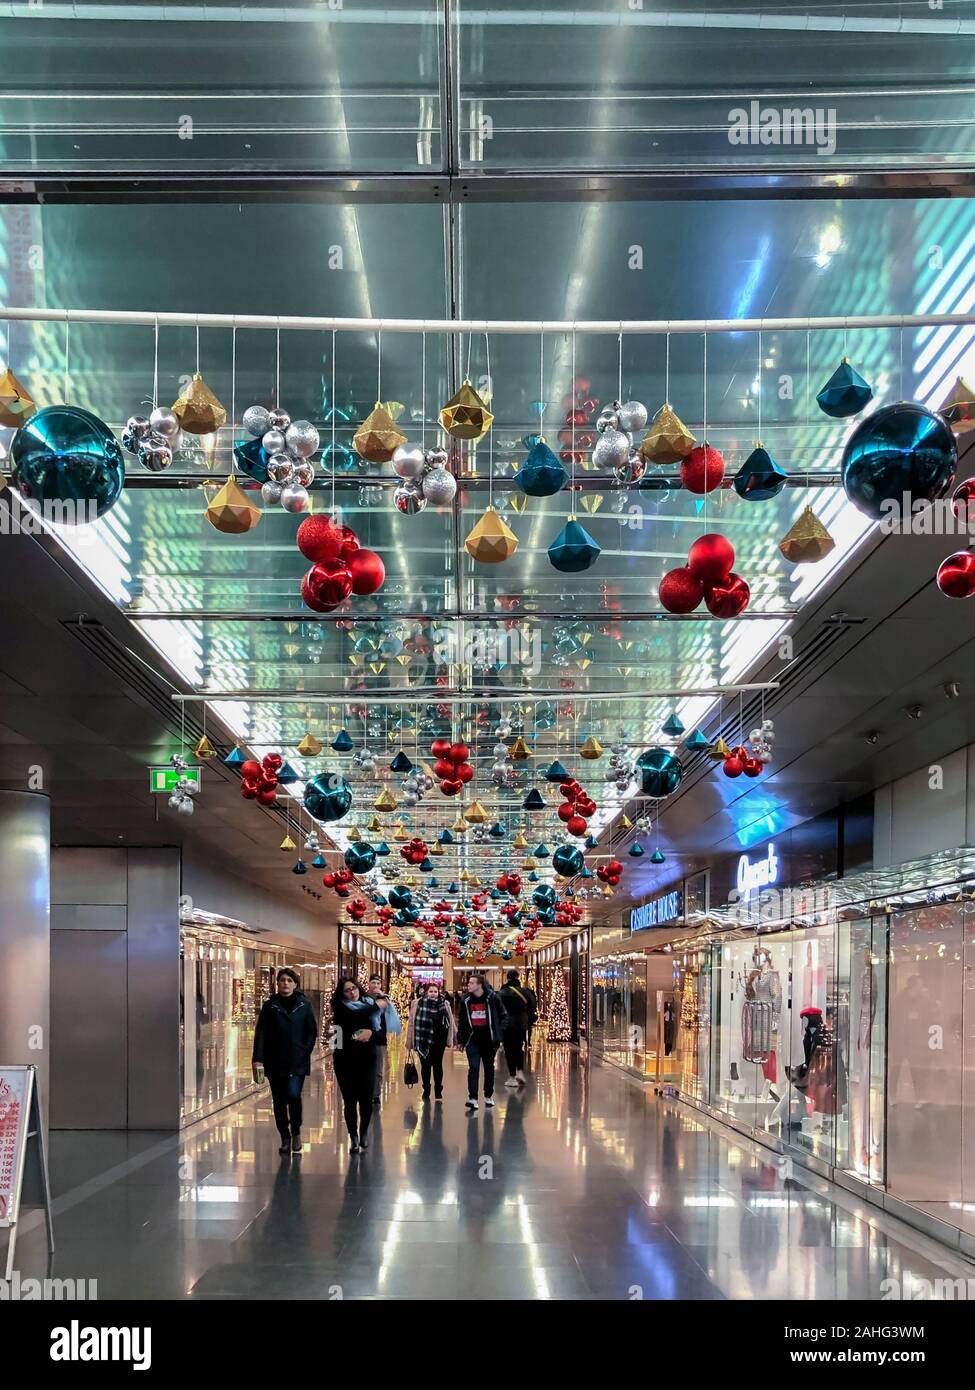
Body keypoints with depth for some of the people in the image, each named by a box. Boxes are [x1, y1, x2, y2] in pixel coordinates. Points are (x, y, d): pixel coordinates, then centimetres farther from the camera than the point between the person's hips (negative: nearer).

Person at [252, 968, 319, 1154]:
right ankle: (285, 1138, 18)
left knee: (293, 1095, -17)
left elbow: (312, 1031, 8)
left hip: (297, 1062, -1)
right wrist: (258, 1058, -10)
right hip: (275, 1062, 1)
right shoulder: (270, 1006, 3)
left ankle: (296, 1131, 6)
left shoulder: (304, 1005, 4)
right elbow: (261, 1033, -2)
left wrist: (305, 1051, -4)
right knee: (279, 1101, 5)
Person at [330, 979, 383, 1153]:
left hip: (367, 1060, 2)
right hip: (345, 1060, -2)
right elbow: (357, 1014, -21)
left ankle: (363, 1134, 23)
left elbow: (382, 1030, 2)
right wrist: (377, 1007, -9)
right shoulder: (340, 1008, -3)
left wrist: (372, 1033, -19)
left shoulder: (371, 1005, 6)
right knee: (350, 1100, 0)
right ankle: (354, 1137, 13)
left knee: (366, 1100, 1)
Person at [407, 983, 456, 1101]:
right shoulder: (418, 1004, -2)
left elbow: (450, 1022, 6)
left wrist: (455, 1036, 6)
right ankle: (426, 1090, 22)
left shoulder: (444, 1004, 2)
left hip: (439, 1039, 1)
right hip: (423, 1039, -1)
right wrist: (410, 1040, -2)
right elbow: (412, 1022, -1)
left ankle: (438, 1091, 16)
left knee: (437, 1064, 7)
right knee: (425, 1064, 8)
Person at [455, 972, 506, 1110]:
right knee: (473, 1068, -11)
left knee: (489, 1068, 13)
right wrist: (461, 1038, 5)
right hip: (472, 1039, 0)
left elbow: (502, 1016, 0)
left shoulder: (492, 998, -7)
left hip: (488, 1039, 0)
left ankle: (488, 1096, 29)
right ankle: (473, 1099, -15)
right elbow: (461, 1020, 8)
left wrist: (497, 1034, -7)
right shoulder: (466, 1000, 0)